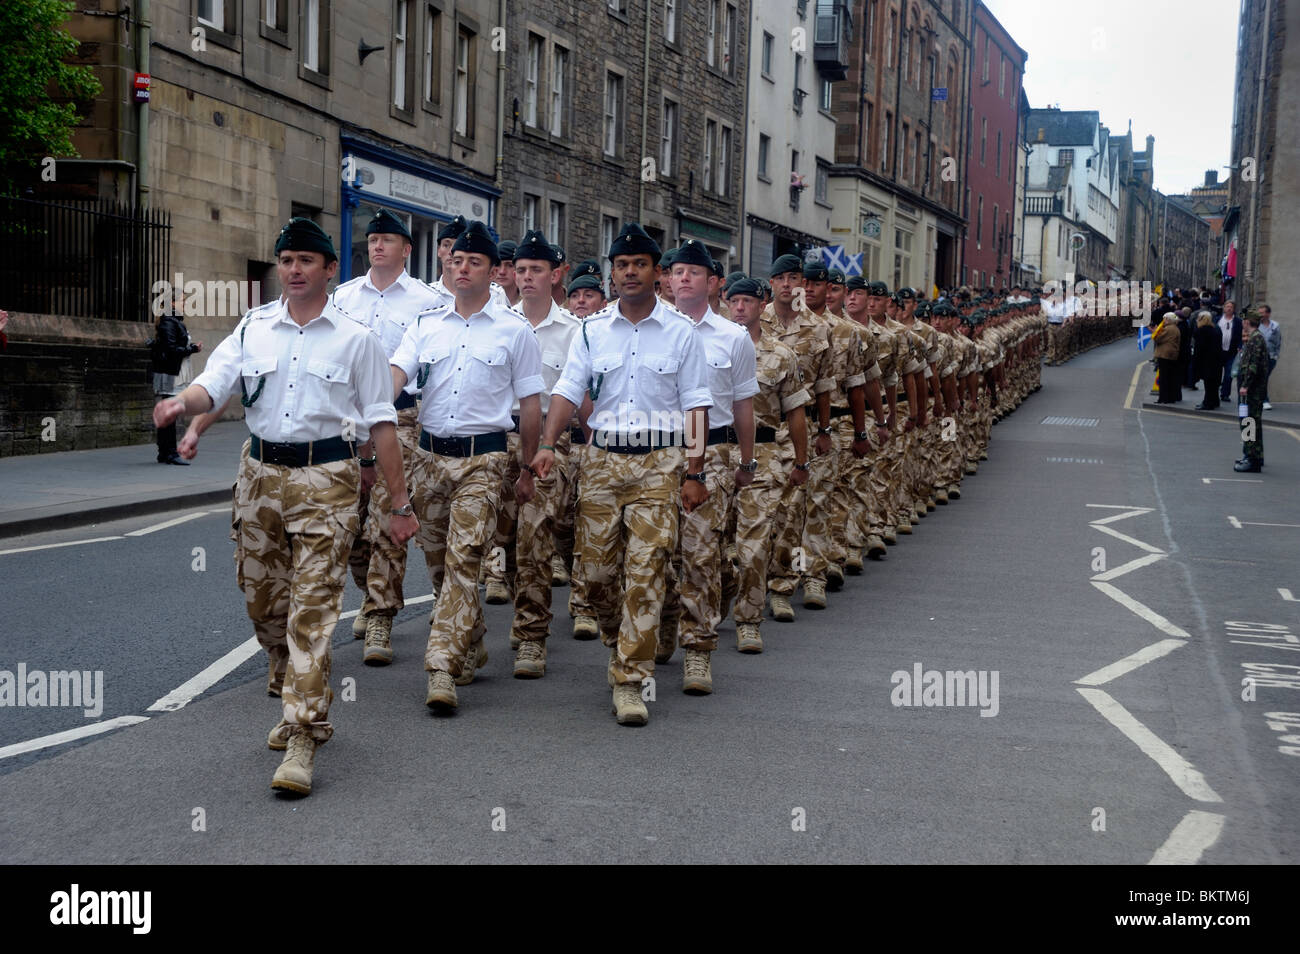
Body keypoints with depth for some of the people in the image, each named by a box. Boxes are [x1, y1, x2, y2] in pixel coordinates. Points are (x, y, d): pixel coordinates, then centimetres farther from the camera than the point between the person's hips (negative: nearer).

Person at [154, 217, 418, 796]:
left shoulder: (356, 338, 1)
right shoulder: (254, 328, 10)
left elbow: (381, 423, 1)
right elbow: (215, 384, -1)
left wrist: (400, 503, -1)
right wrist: (183, 402, -25)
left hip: (327, 479, -4)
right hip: (261, 473, 4)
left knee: (312, 607, -10)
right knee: (263, 603, 12)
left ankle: (302, 739, -7)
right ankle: (308, 703, 33)